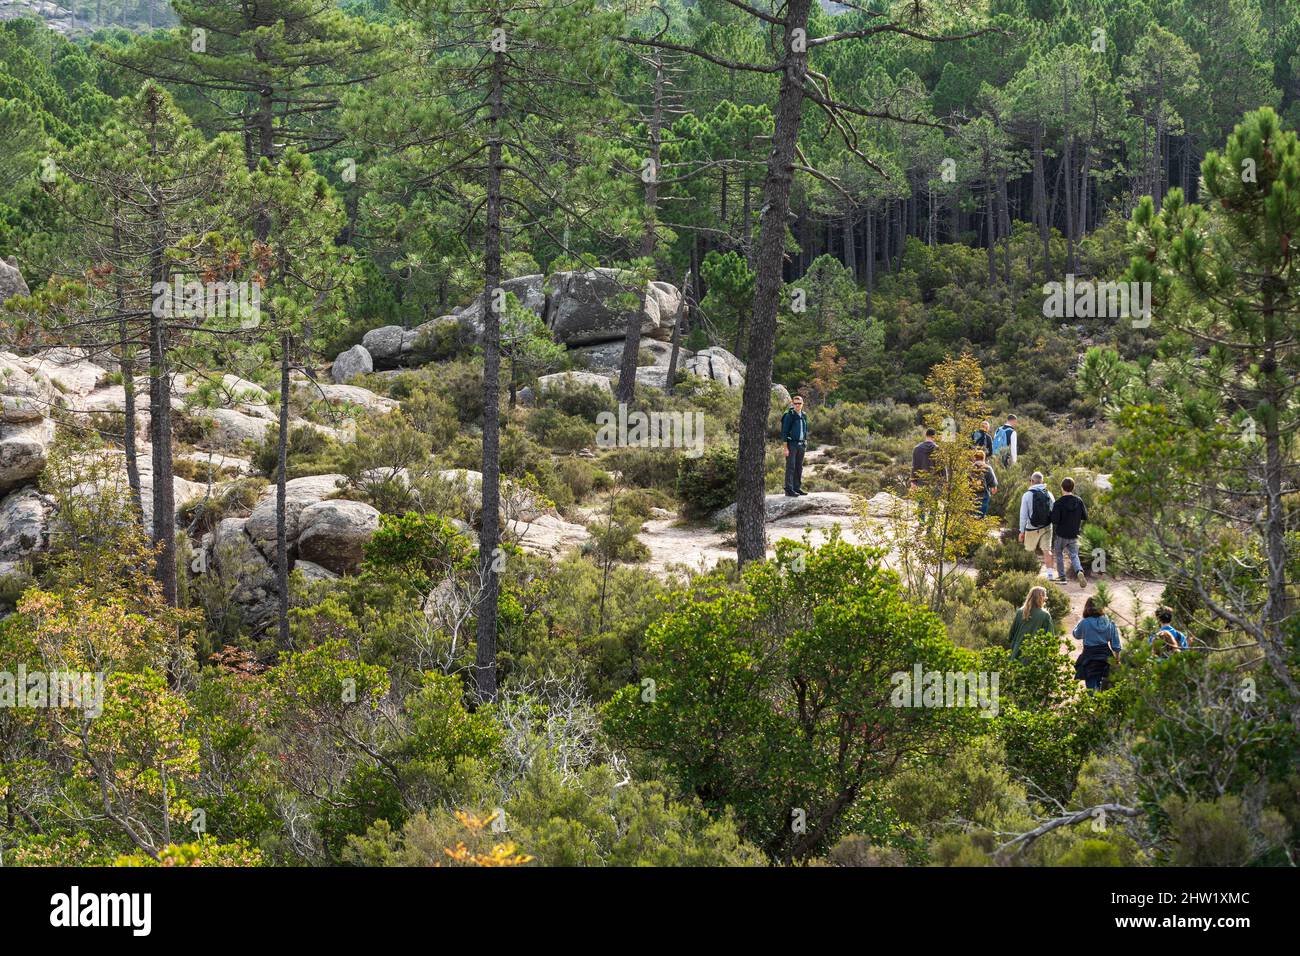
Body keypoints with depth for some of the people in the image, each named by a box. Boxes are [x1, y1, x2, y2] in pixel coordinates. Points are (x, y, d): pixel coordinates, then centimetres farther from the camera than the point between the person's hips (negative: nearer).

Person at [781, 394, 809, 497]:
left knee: (799, 467, 9)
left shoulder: (803, 416, 12)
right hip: (792, 444, -7)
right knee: (790, 467, -8)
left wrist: (805, 444, 15)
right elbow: (784, 432, -10)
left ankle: (797, 488, 16)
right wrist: (785, 447, -14)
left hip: (801, 445, 7)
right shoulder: (789, 416, -9)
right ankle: (789, 490, -8)